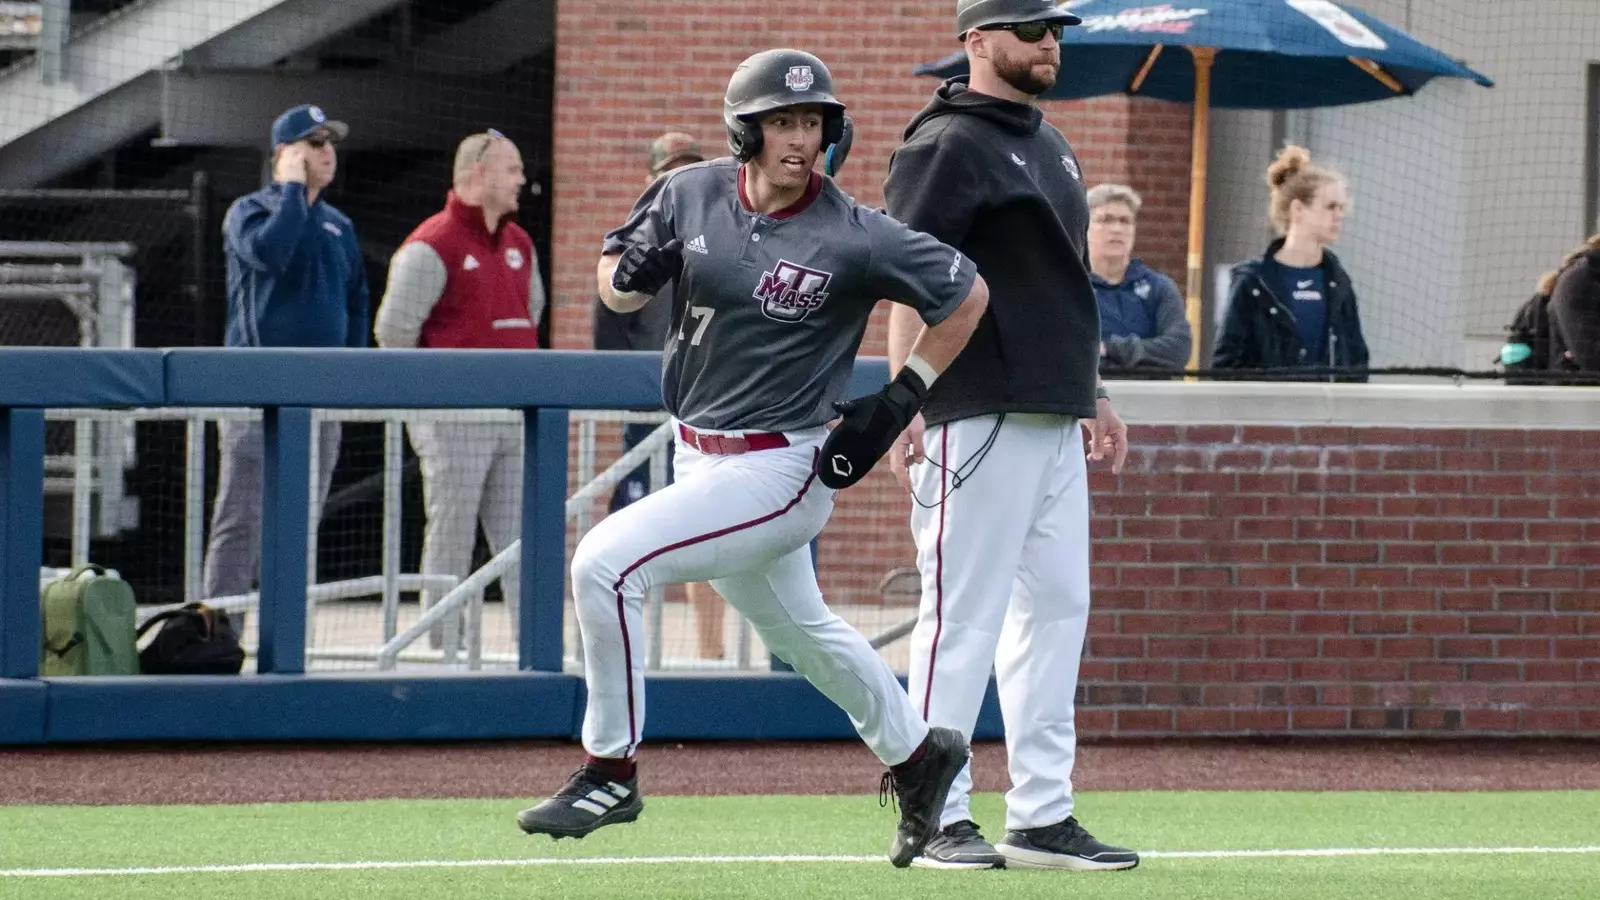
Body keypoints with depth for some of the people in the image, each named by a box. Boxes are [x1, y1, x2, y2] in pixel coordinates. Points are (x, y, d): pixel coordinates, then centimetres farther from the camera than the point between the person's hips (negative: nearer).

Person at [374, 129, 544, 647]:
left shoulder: (519, 246, 14)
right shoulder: (433, 247, -11)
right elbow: (394, 328, -14)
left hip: (514, 418, 7)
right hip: (455, 423, -7)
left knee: (520, 543, 4)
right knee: (451, 545, -2)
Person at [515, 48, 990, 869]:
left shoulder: (854, 237, -16)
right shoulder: (690, 195, -4)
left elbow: (967, 294, -6)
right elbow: (616, 282, 6)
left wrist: (900, 400, -9)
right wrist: (628, 274, -18)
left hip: (779, 470, -7)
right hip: (698, 455, 7)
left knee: (605, 562, -20)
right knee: (796, 630, 23)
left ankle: (609, 772, -7)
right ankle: (917, 756, 45)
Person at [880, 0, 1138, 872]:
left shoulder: (1048, 145, 19)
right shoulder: (944, 146, -8)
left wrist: (1093, 391, 24)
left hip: (1052, 419, 9)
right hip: (979, 415, -9)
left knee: (1056, 608, 8)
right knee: (962, 615, -6)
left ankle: (1042, 815, 12)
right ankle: (938, 816, -2)